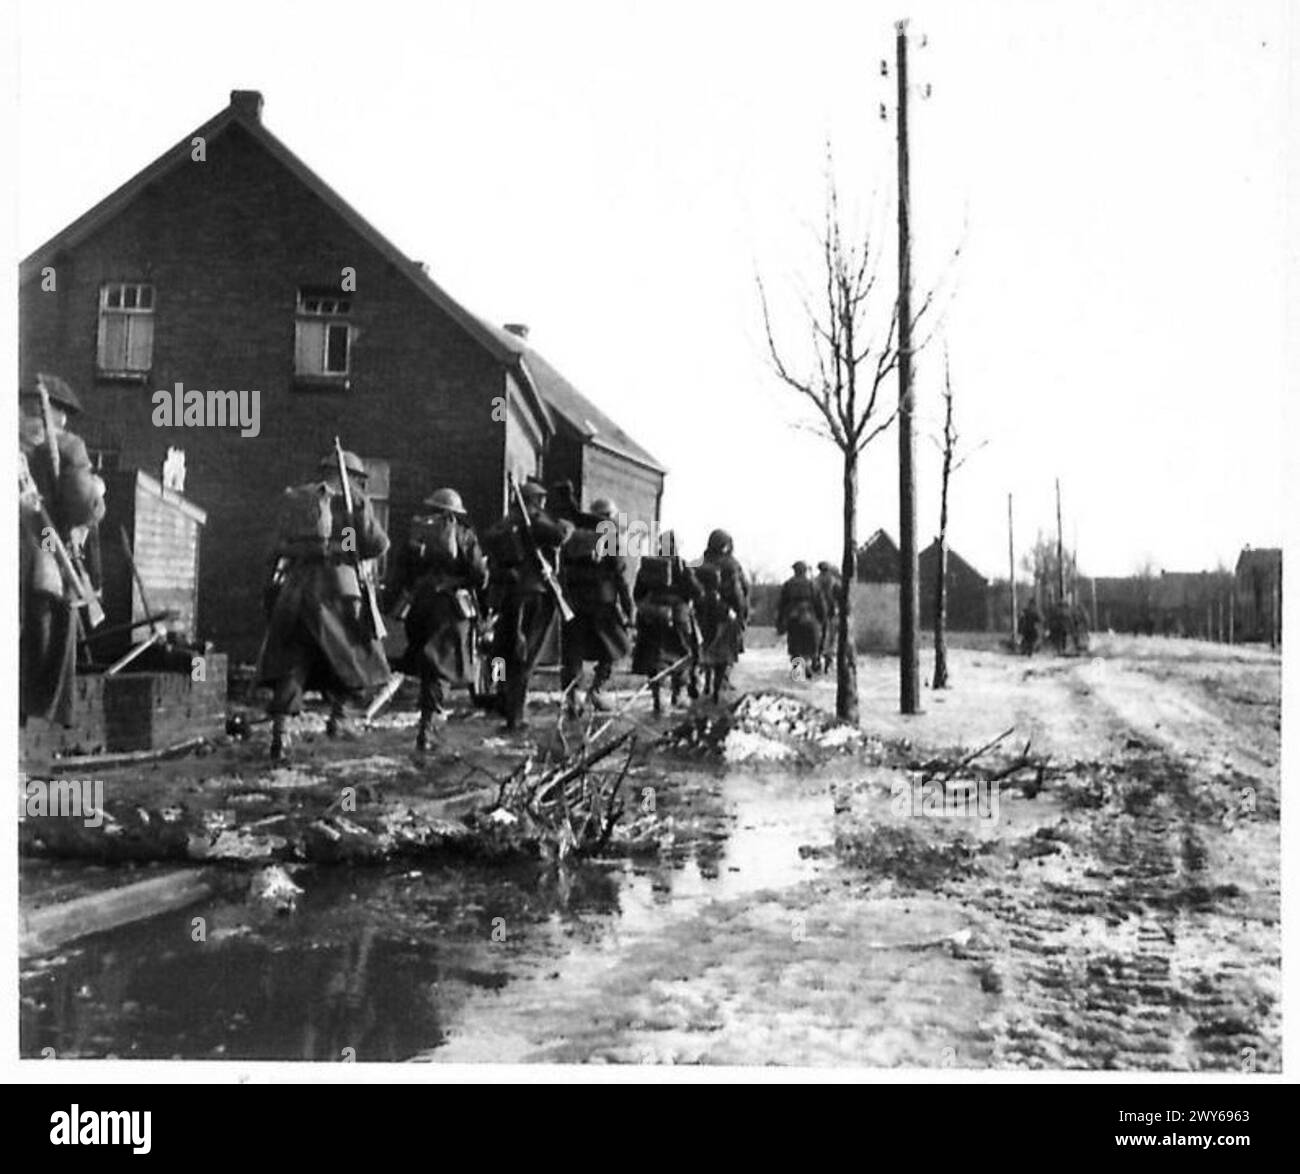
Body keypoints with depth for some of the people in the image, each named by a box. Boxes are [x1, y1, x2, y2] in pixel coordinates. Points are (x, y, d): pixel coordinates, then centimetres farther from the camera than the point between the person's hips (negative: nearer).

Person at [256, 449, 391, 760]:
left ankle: (278, 732, -2)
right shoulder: (353, 501, 3)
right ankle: (339, 714, 15)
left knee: (289, 663, 7)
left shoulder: (293, 498, 15)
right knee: (352, 650, 18)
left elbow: (282, 545, 14)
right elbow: (376, 545, 2)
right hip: (336, 587, -3)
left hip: (295, 588, 4)